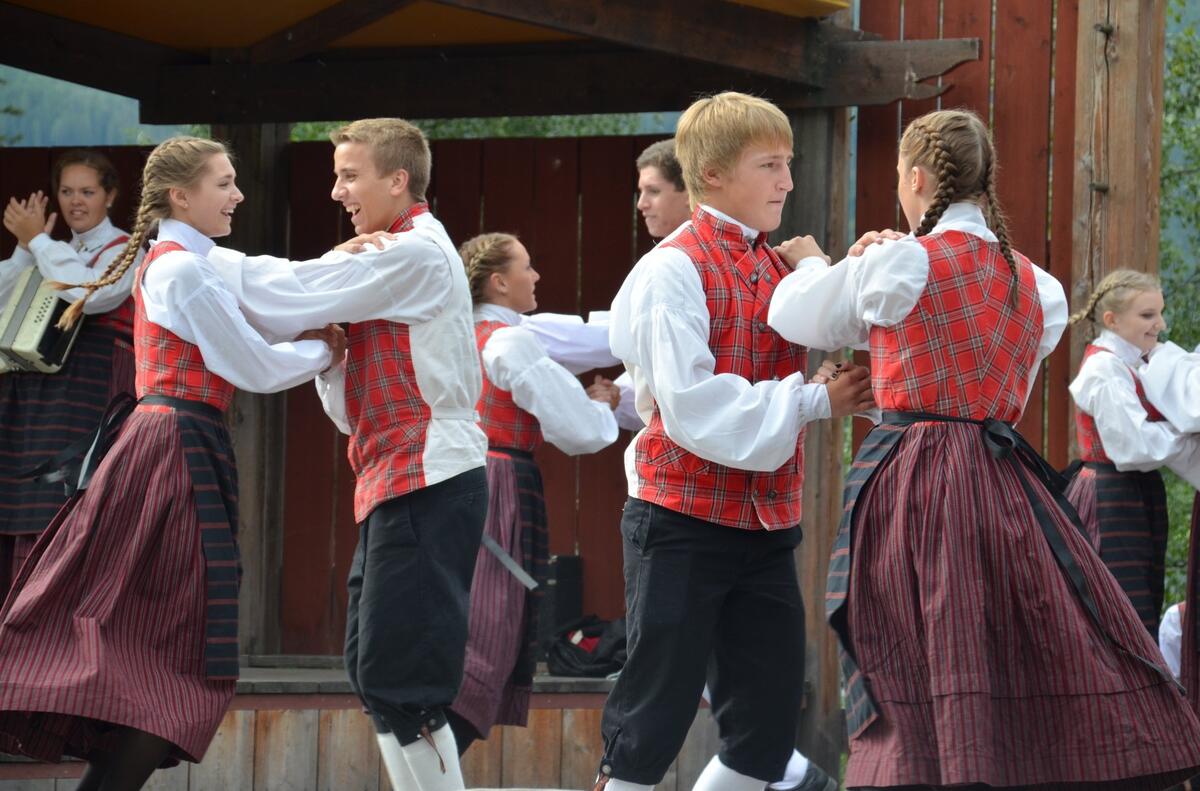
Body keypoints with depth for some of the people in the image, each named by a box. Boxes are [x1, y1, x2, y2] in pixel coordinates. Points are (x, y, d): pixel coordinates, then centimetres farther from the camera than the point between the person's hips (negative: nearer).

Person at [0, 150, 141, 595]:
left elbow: (90, 293, -20)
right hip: (38, 389, 7)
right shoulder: (58, 254, 20)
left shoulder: (123, 252, 0)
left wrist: (37, 240, -10)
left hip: (92, 389, -7)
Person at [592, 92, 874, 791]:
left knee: (771, 722, 6)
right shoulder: (675, 270, -11)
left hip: (766, 525, 7)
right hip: (683, 524, -7)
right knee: (655, 718, -2)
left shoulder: (781, 271, 11)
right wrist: (811, 401, -15)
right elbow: (693, 409, -18)